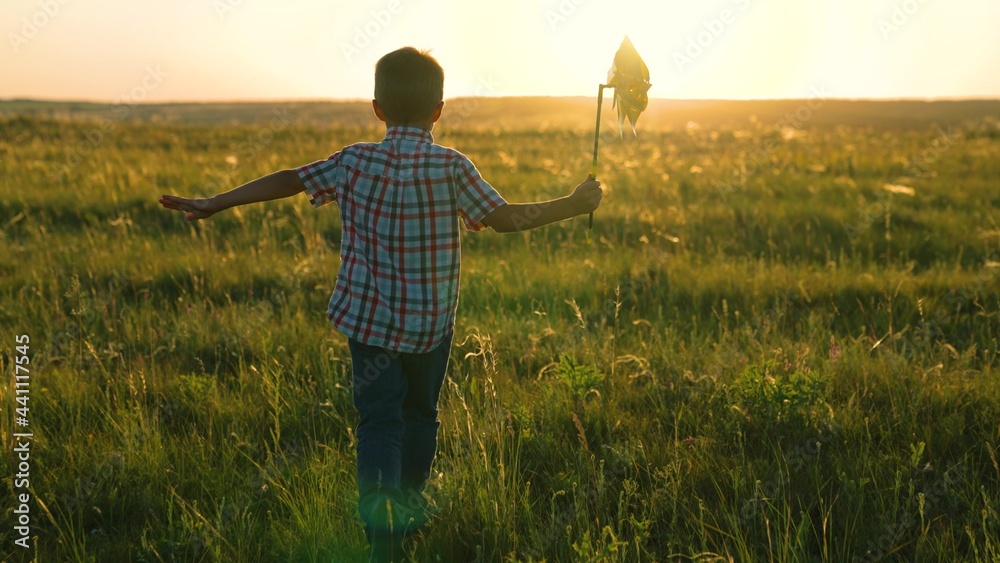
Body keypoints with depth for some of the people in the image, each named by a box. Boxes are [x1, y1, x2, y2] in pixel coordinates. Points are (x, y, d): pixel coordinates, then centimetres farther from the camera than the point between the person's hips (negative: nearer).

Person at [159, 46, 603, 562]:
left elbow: (290, 180, 1)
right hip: (432, 322, 0)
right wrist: (573, 205, 5)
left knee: (379, 421, 3)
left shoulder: (355, 161, -5)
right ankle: (409, 509, 37)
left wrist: (214, 203, 11)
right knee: (421, 413, 20)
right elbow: (504, 217, -7)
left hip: (369, 318, 0)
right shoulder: (451, 167, -12)